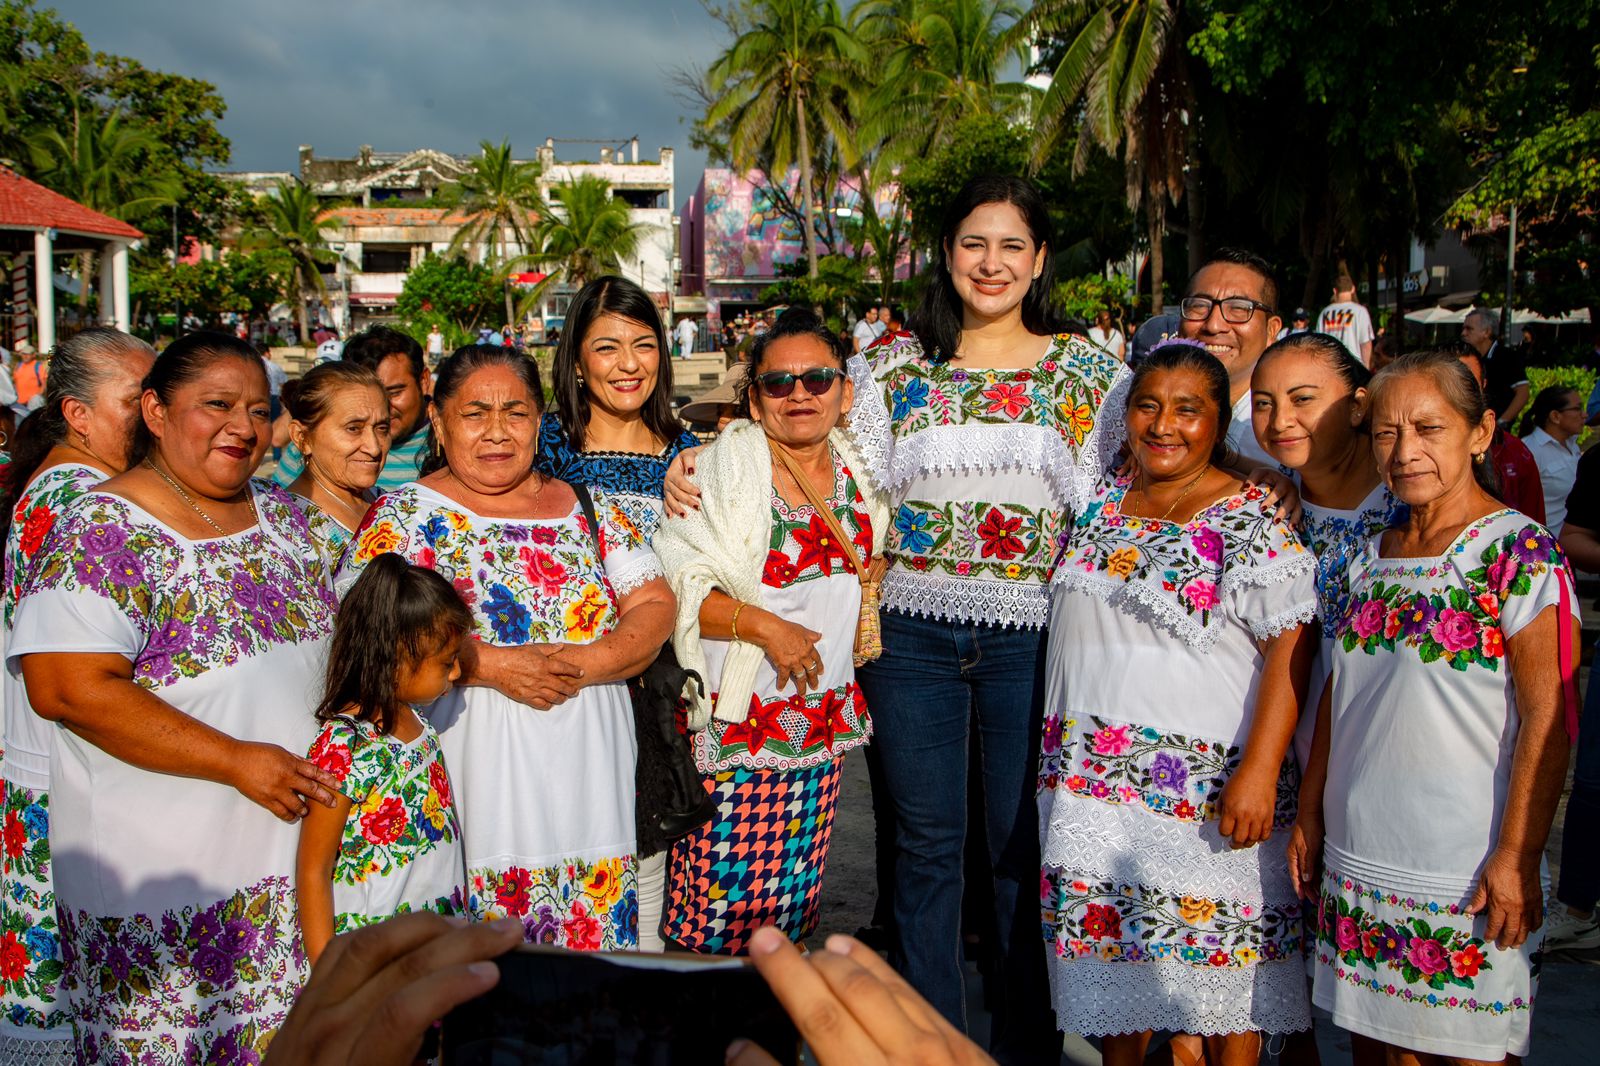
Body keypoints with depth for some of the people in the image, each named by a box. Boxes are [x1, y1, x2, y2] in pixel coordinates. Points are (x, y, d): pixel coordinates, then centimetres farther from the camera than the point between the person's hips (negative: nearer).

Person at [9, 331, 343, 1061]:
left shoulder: (282, 516, 7)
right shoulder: (102, 534, -14)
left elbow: (325, 638, 19)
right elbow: (68, 689, -22)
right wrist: (238, 761, -23)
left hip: (294, 855, 6)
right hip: (158, 881, -6)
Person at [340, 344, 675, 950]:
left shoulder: (587, 508, 12)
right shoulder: (406, 514, 2)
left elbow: (655, 606, 6)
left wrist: (583, 663, -12)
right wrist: (490, 665, -17)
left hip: (587, 783, 3)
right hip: (473, 781, -3)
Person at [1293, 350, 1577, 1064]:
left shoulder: (1519, 552, -10)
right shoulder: (1371, 557, 9)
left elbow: (1546, 715, -13)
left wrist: (1518, 855, -17)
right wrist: (1309, 814, 11)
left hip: (1465, 869, -6)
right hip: (1358, 858, 6)